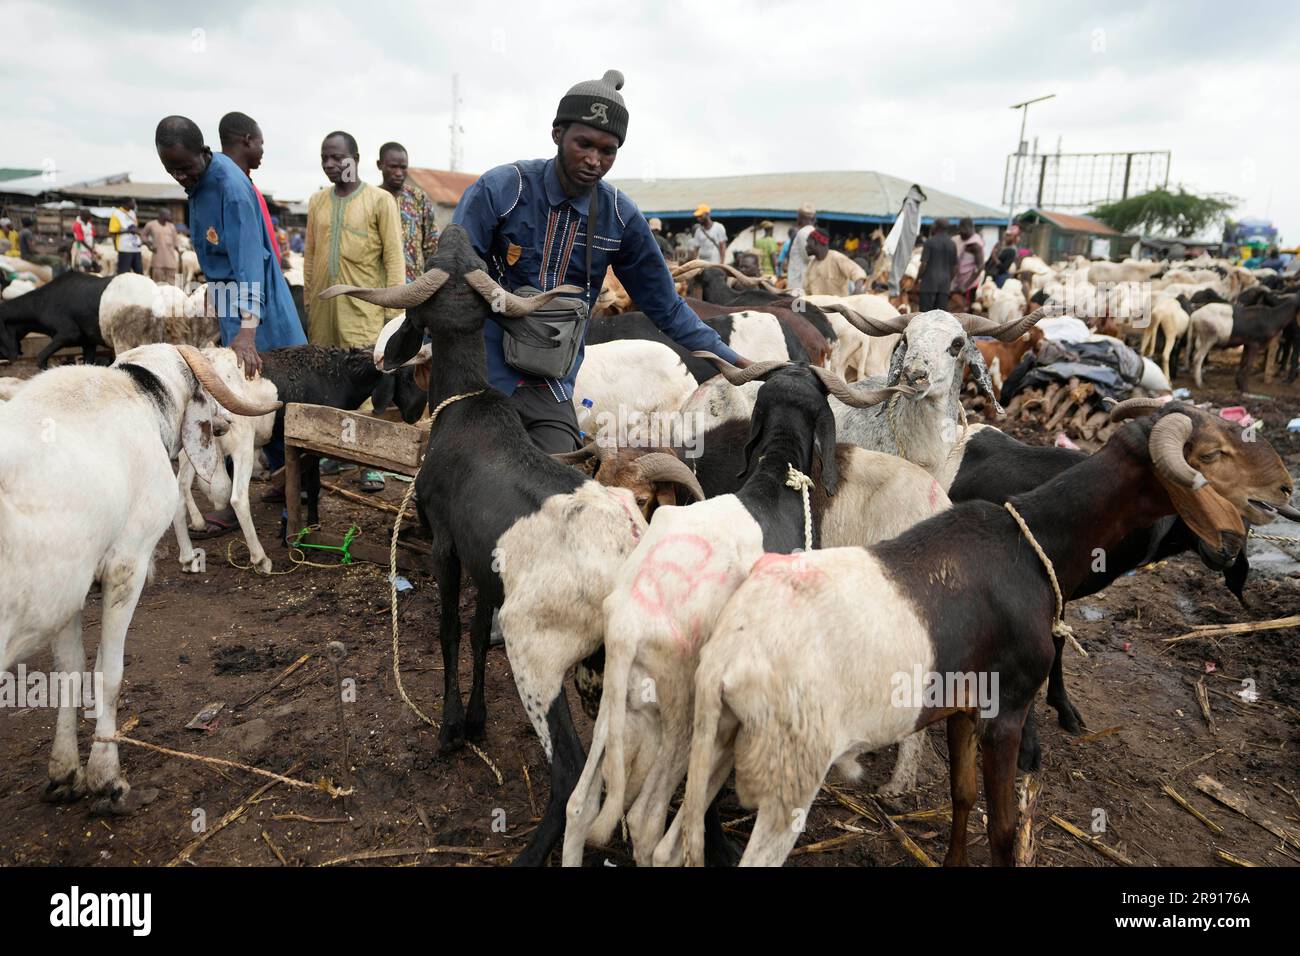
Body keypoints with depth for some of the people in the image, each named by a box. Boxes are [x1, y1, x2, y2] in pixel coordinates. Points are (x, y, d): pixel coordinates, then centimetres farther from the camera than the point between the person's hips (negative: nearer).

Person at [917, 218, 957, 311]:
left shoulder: (929, 242, -5)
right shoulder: (952, 245, 10)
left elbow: (924, 264, -10)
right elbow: (955, 267, 11)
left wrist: (917, 278, 1)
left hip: (929, 282, -5)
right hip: (944, 284, 5)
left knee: (925, 312, -3)